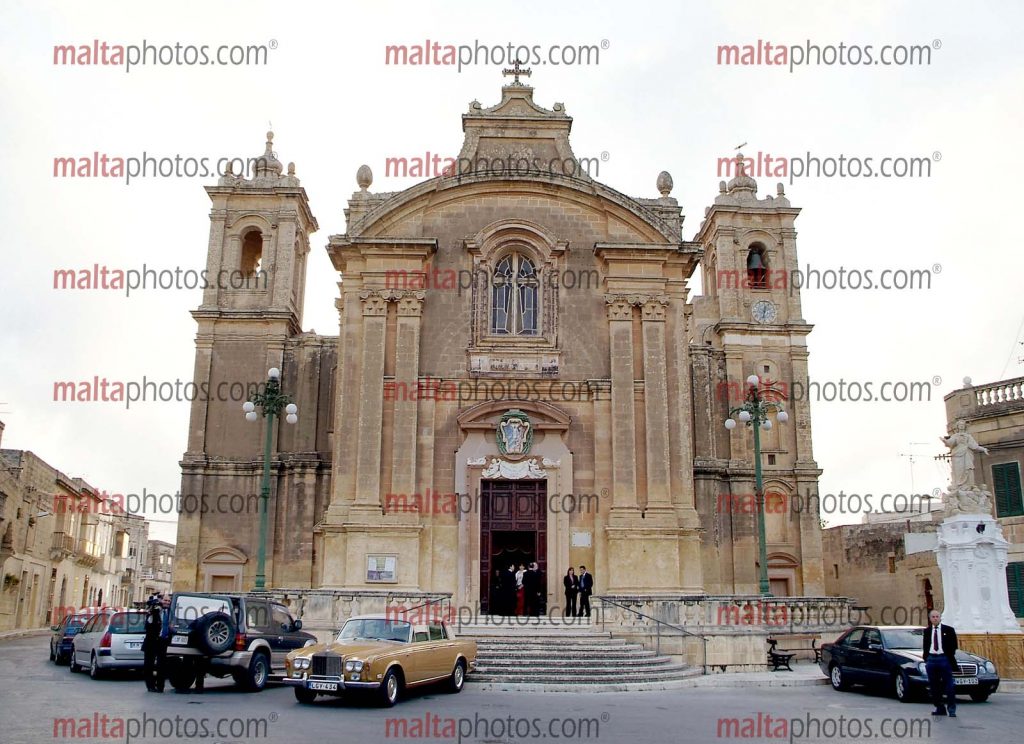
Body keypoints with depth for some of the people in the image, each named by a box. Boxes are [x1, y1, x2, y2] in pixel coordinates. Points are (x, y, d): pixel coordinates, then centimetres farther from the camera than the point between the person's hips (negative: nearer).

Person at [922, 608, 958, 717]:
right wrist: (926, 658, 5)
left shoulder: (948, 630, 1)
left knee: (949, 685, -5)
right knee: (934, 685, 6)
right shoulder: (927, 631, 10)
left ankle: (951, 709, 3)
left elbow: (954, 645, 3)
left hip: (944, 659, -3)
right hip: (931, 659, 3)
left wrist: (950, 657, -3)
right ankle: (939, 708, 14)